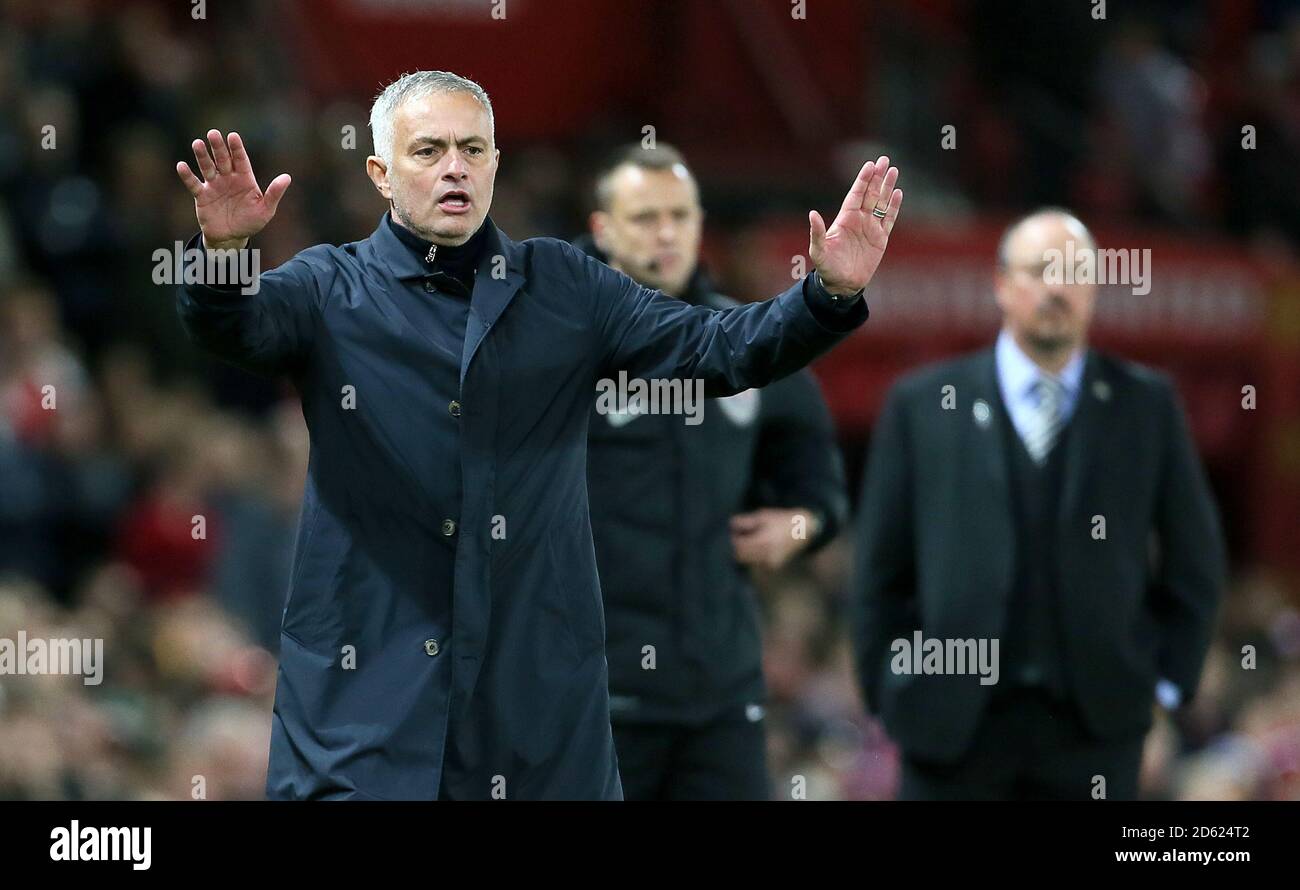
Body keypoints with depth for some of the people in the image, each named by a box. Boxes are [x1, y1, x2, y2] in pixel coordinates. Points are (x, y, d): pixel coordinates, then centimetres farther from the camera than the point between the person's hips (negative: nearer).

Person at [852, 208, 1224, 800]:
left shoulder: (1146, 405, 6)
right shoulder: (921, 405, 5)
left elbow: (1194, 558, 13)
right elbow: (880, 569, 7)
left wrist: (1167, 678, 7)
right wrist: (887, 692, 3)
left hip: (1096, 725, 0)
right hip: (952, 723, 0)